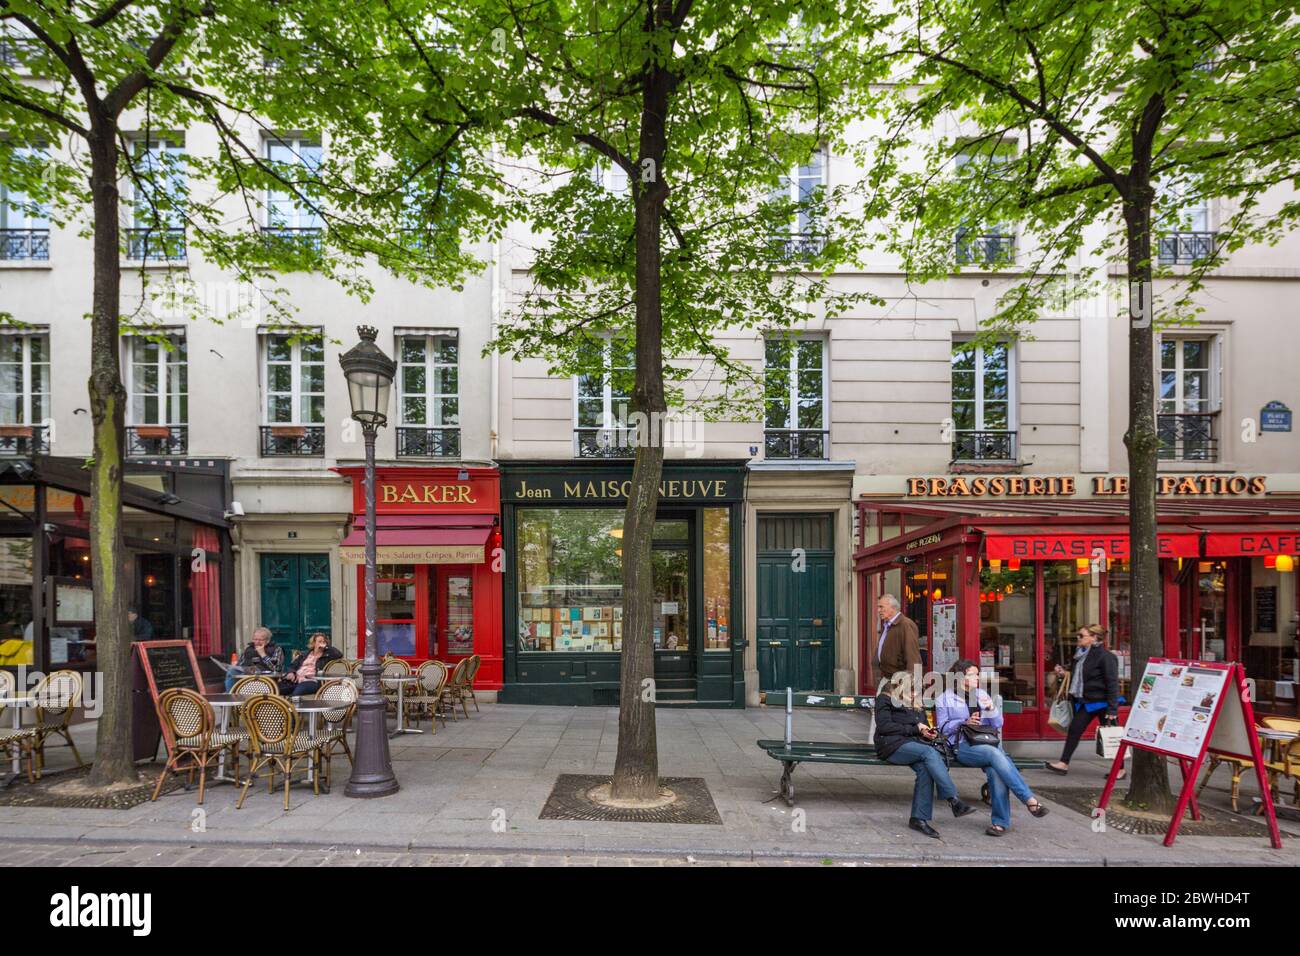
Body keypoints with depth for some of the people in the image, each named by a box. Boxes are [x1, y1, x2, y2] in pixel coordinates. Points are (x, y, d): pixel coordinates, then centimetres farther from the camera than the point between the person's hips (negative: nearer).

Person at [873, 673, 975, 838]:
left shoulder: (916, 705, 28)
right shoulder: (885, 700, 7)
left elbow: (923, 726, 33)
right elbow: (884, 726, -7)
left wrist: (929, 733, 7)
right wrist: (914, 729, -8)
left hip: (915, 744, 6)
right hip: (893, 745, -6)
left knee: (924, 769, -28)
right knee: (930, 752, -31)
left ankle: (919, 818, -28)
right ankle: (954, 801, -37)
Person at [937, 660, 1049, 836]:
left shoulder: (982, 694, 23)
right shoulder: (945, 699, 12)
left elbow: (998, 724, 18)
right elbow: (943, 728, 5)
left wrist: (991, 708, -2)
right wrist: (965, 722, -8)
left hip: (988, 743, 4)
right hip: (962, 746, -3)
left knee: (995, 770, -32)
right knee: (995, 753, -35)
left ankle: (1000, 821, -31)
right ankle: (1029, 799, -36)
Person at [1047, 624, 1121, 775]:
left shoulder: (1105, 657, -16)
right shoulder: (1081, 654, 9)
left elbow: (1113, 683, -18)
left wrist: (1112, 709, -21)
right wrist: (1064, 674, 4)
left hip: (1103, 702, -8)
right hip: (1086, 701, 8)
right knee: (1074, 729, 6)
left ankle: (1119, 769, 17)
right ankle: (1064, 763, 11)